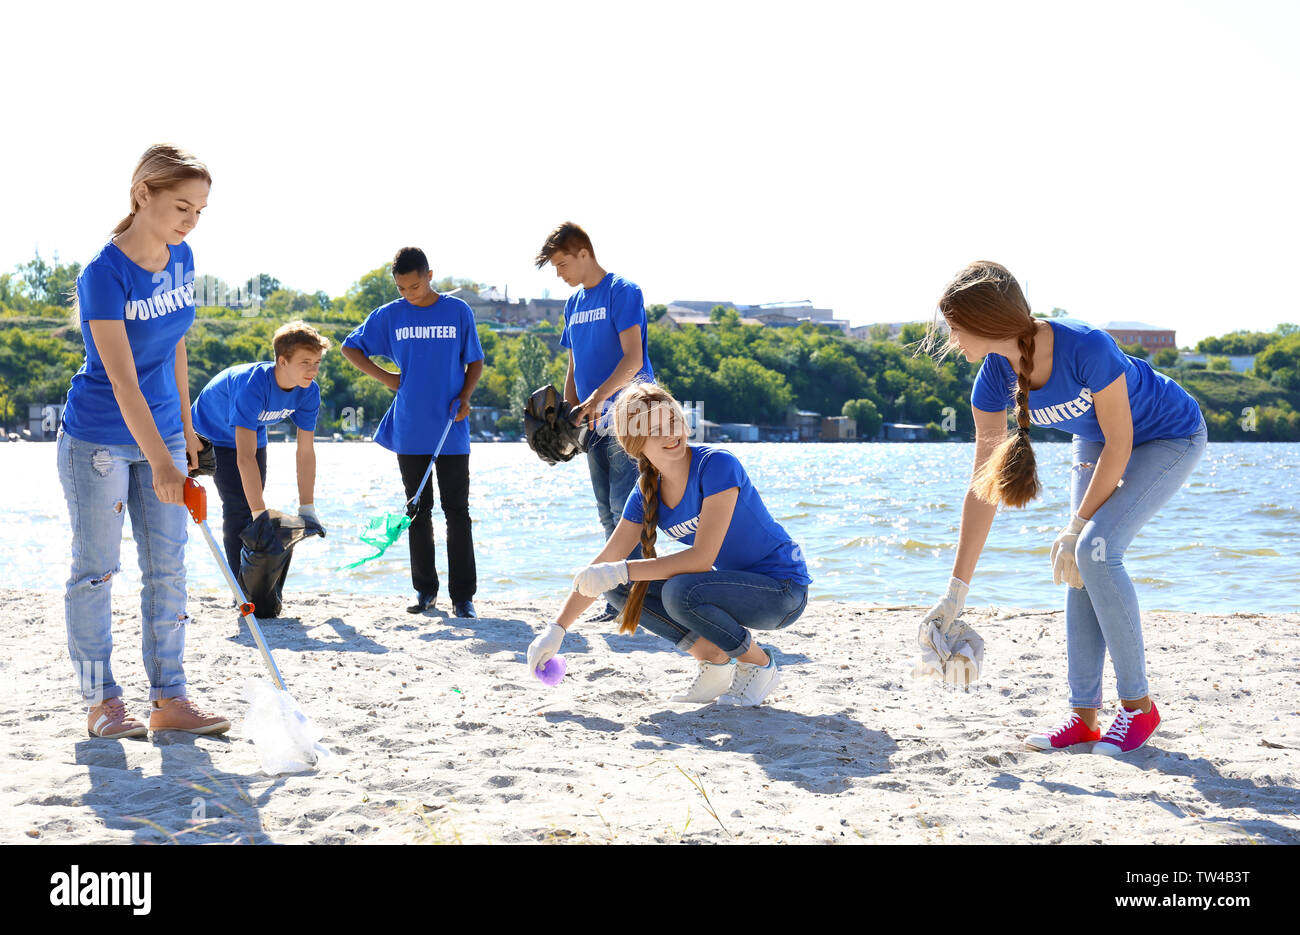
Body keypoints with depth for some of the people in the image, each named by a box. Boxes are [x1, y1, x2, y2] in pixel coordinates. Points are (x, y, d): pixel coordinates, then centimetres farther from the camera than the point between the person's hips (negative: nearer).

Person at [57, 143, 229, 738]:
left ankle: (168, 700, 12)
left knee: (168, 569, 6)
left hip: (161, 432, 7)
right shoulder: (103, 274, -21)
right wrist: (160, 463, -33)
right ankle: (101, 701, 13)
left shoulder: (181, 260, 1)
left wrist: (185, 429, 14)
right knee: (96, 569, 3)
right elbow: (122, 379, -27)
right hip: (99, 439, -7)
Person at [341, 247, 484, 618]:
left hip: (452, 432, -2)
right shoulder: (389, 316, 4)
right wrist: (385, 378, 4)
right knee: (418, 511, 9)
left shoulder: (458, 311, 1)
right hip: (409, 431, 2)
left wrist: (465, 396, -10)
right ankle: (425, 589, 18)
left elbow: (474, 361, 7)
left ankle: (463, 594, 2)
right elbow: (350, 347, 14)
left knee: (457, 511, -2)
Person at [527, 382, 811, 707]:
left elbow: (702, 557, -28)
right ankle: (714, 662, 4)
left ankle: (760, 664, -8)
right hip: (733, 581, 7)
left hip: (783, 589, -7)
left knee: (681, 592, -33)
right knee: (620, 588, -4)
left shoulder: (717, 464, -22)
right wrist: (557, 629, -6)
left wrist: (621, 571, -29)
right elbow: (603, 564, 0)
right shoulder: (646, 492, -2)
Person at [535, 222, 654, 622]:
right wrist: (568, 416, 8)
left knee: (625, 506, -14)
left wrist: (596, 399, -27)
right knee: (608, 514, 8)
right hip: (594, 422, 8)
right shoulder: (573, 304, 17)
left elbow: (632, 358, -17)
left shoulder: (622, 291, -7)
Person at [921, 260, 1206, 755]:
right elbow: (984, 488, -13)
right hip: (1097, 443, 6)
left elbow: (1119, 444, -26)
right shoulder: (994, 379, -18)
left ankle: (1138, 705, -8)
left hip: (1170, 438, -6)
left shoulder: (1086, 348, -38)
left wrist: (1076, 527, -20)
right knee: (1079, 565, -5)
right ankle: (1084, 715, 4)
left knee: (1095, 549, -21)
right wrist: (956, 592, -12)